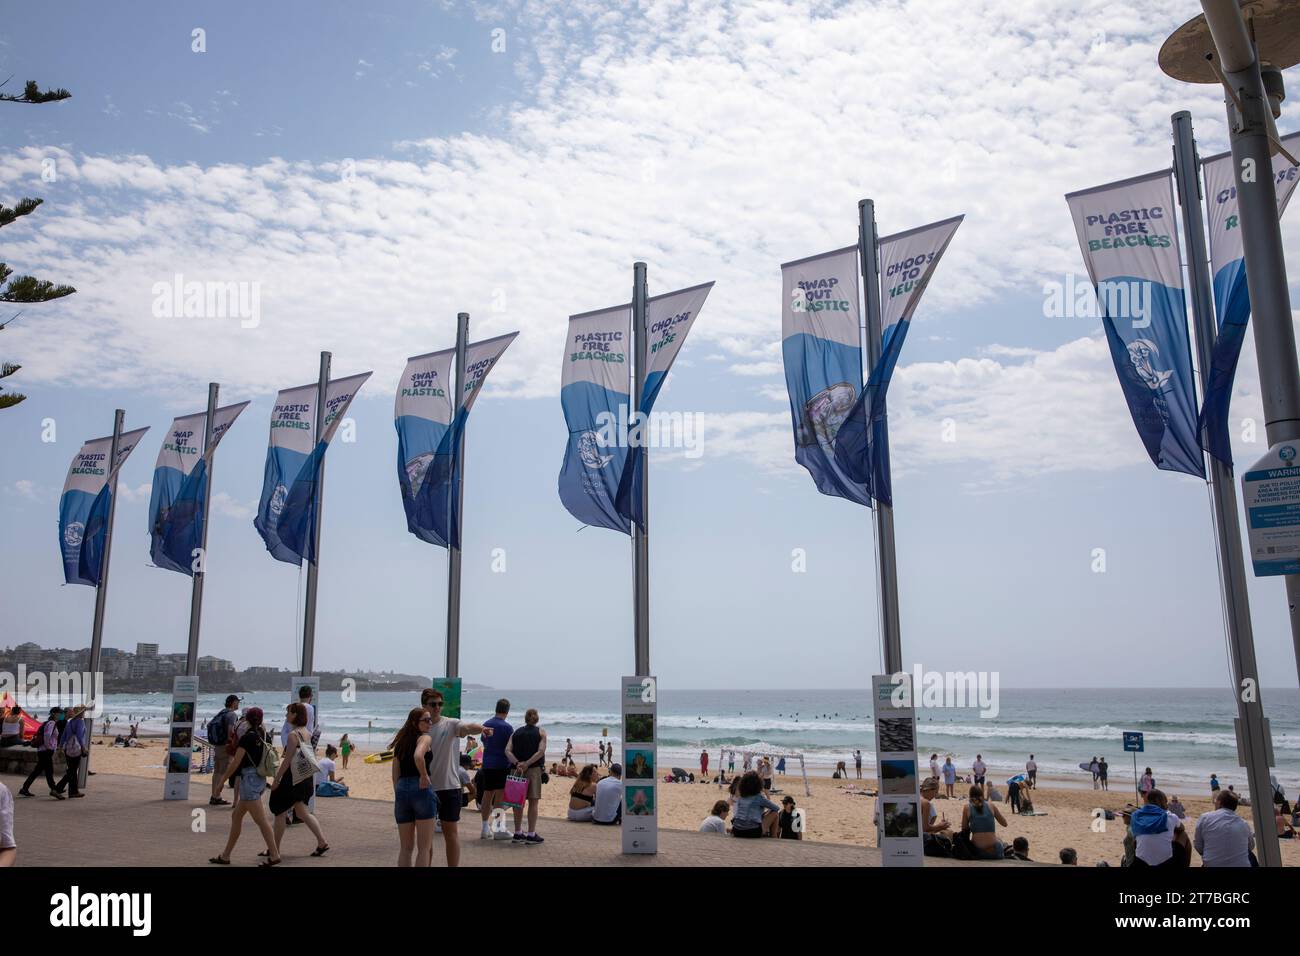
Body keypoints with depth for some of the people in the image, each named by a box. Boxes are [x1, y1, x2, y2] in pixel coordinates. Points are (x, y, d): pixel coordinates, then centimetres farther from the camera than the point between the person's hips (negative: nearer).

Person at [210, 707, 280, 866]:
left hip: (249, 779, -9)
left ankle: (274, 855, -8)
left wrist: (221, 782, -6)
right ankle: (225, 855, 24)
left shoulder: (246, 737, -14)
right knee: (236, 816, 17)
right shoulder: (260, 736, 9)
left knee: (261, 820, -8)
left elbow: (235, 763, -13)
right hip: (259, 779, 9)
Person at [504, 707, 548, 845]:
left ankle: (518, 833, 17)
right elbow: (541, 751, -12)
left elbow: (507, 750, -2)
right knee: (533, 801, 0)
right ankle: (531, 835, -2)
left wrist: (517, 763, -13)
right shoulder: (541, 732, 3)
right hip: (534, 770, -3)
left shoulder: (516, 732, 11)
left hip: (518, 769, 4)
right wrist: (527, 764, -14)